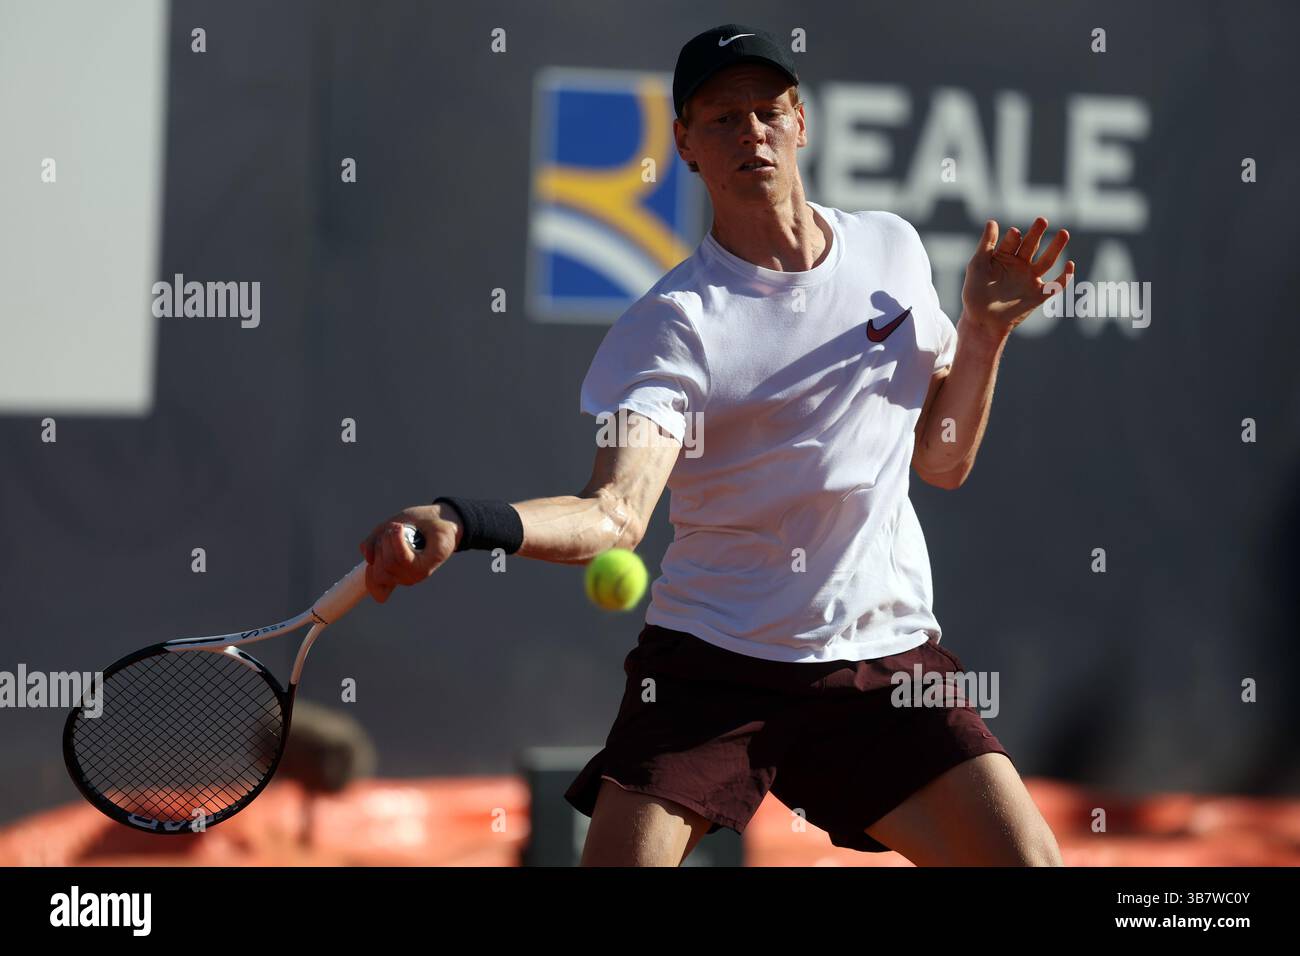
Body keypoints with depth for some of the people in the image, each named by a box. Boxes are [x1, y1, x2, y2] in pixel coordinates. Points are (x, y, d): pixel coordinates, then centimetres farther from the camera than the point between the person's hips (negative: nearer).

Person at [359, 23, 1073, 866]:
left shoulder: (893, 251, 6)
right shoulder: (672, 323, -9)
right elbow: (615, 513, -24)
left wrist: (984, 333, 1)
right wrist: (462, 523, -40)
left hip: (887, 660, 3)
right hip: (710, 662, -3)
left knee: (1030, 861, -8)